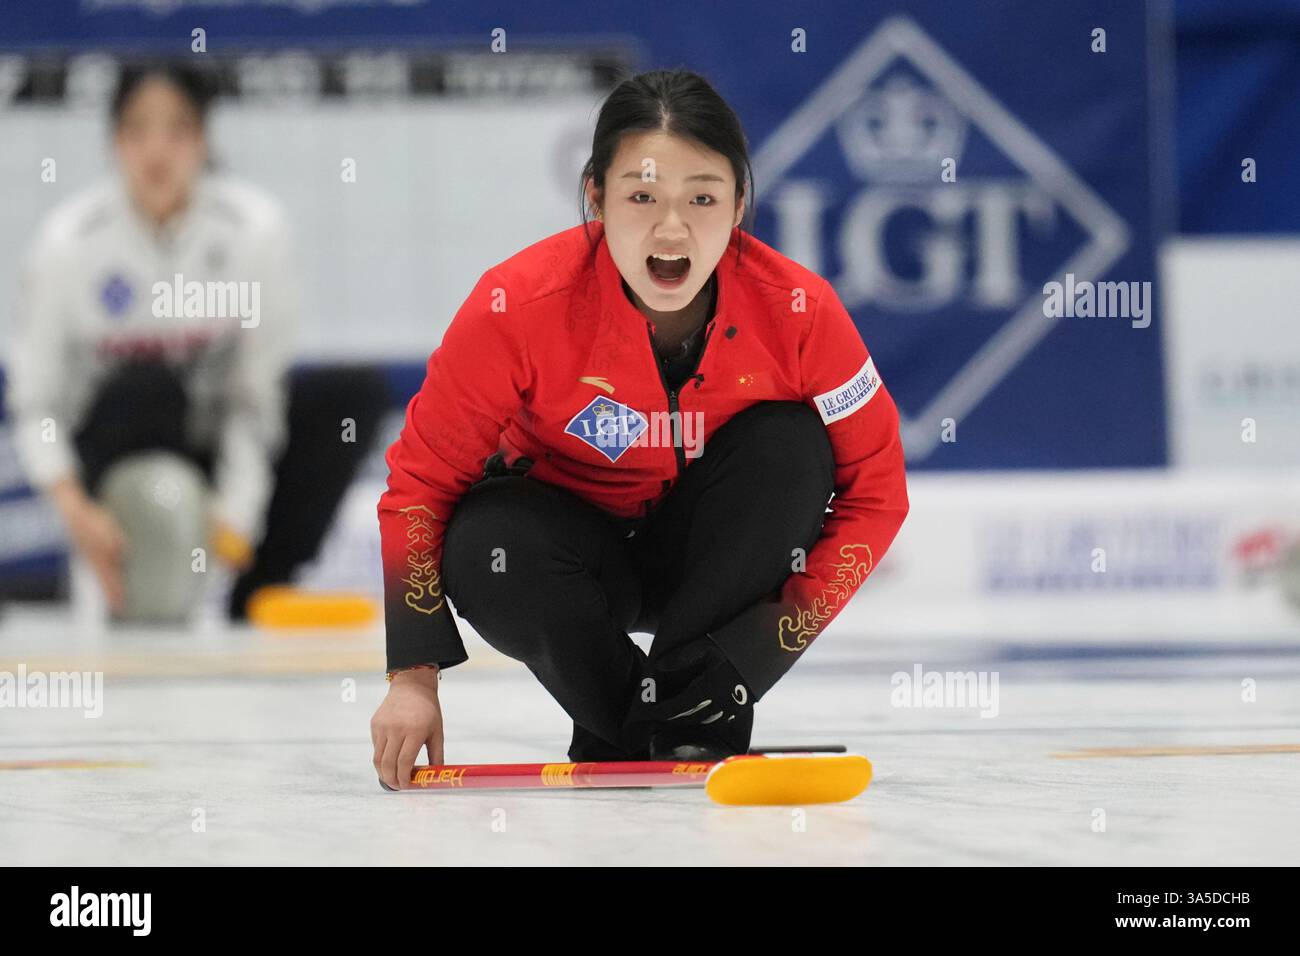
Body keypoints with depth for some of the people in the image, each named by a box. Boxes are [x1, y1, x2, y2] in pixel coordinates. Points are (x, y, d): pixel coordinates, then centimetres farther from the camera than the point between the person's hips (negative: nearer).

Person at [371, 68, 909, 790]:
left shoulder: (798, 311, -23)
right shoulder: (521, 304, -26)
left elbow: (874, 487, -13)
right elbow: (421, 478, -16)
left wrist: (788, 625, -26)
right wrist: (413, 676, -23)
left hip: (718, 554, 1)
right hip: (580, 550, -1)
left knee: (787, 444, -28)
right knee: (487, 546, -33)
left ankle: (695, 718, -18)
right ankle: (617, 733, -6)